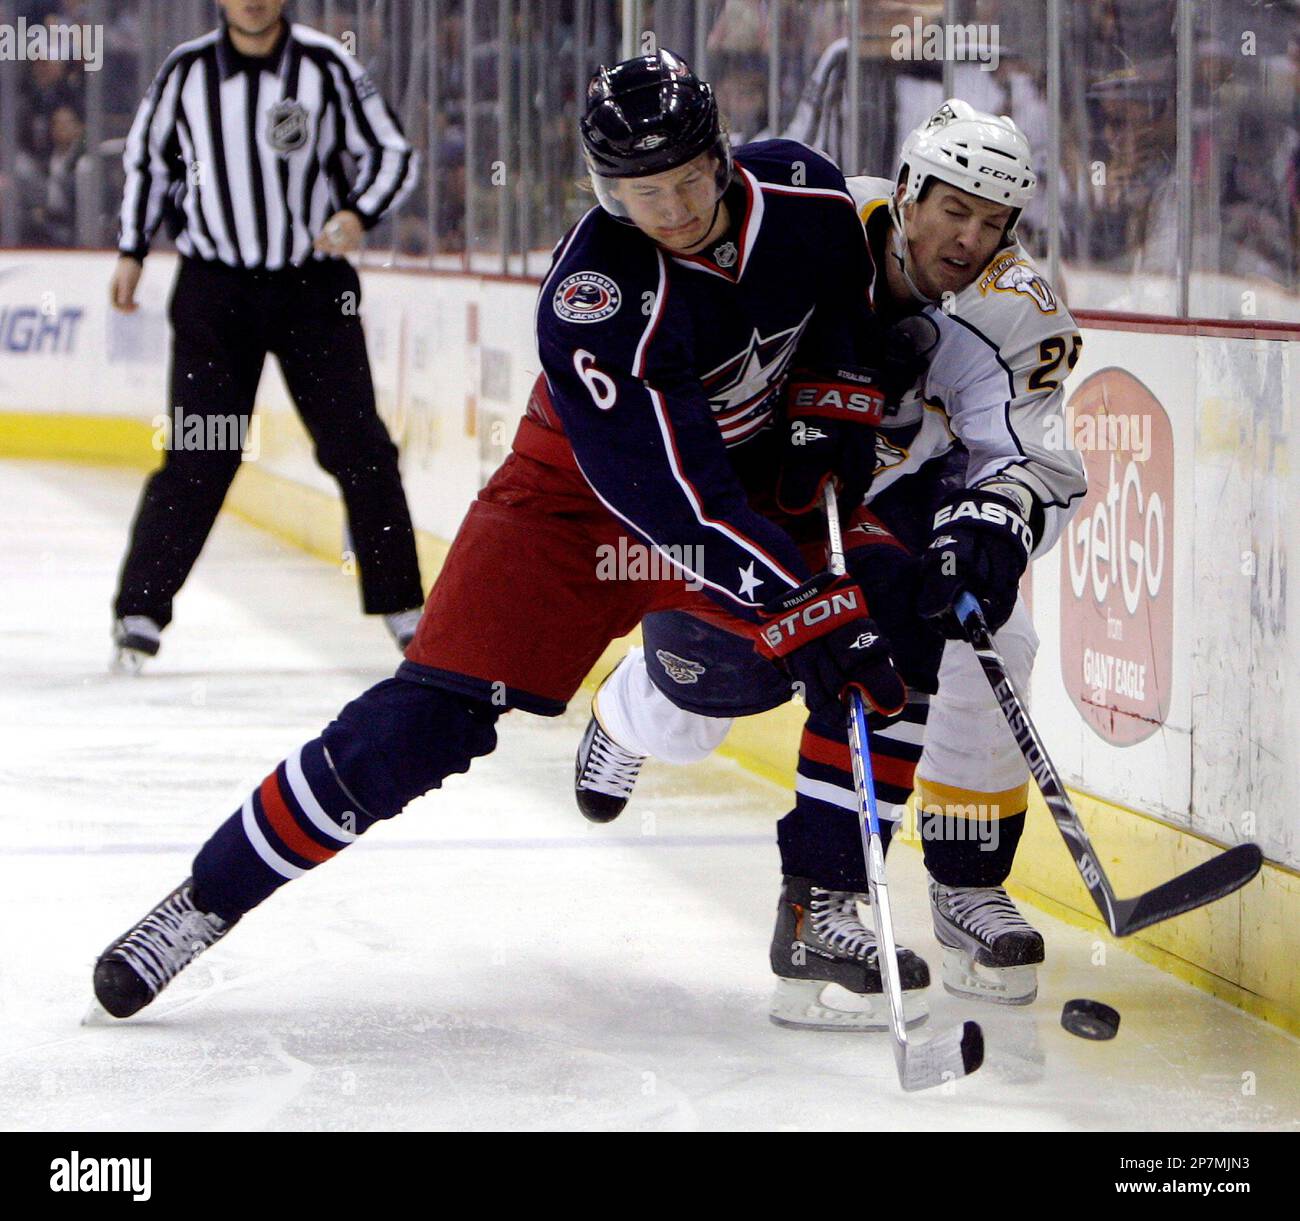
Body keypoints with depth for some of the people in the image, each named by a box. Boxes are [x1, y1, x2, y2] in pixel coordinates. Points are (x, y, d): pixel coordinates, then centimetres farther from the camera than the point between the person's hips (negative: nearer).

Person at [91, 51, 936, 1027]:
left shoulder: (801, 194, -17)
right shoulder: (592, 297, -33)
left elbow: (853, 316, 8)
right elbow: (671, 500, -36)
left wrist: (831, 419, -6)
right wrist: (794, 612, -40)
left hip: (755, 472, 5)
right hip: (582, 495, -5)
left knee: (884, 657, -14)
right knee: (429, 716, -13)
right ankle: (206, 901, -2)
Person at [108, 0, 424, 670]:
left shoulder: (325, 66, -6)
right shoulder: (187, 71, -1)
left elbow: (393, 154, 1)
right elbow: (147, 157, 15)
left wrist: (357, 215, -16)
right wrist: (132, 251, 13)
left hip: (314, 284, 0)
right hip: (214, 286, 0)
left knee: (358, 448, 0)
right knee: (196, 457, -6)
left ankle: (403, 608, 10)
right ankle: (140, 610, 1)